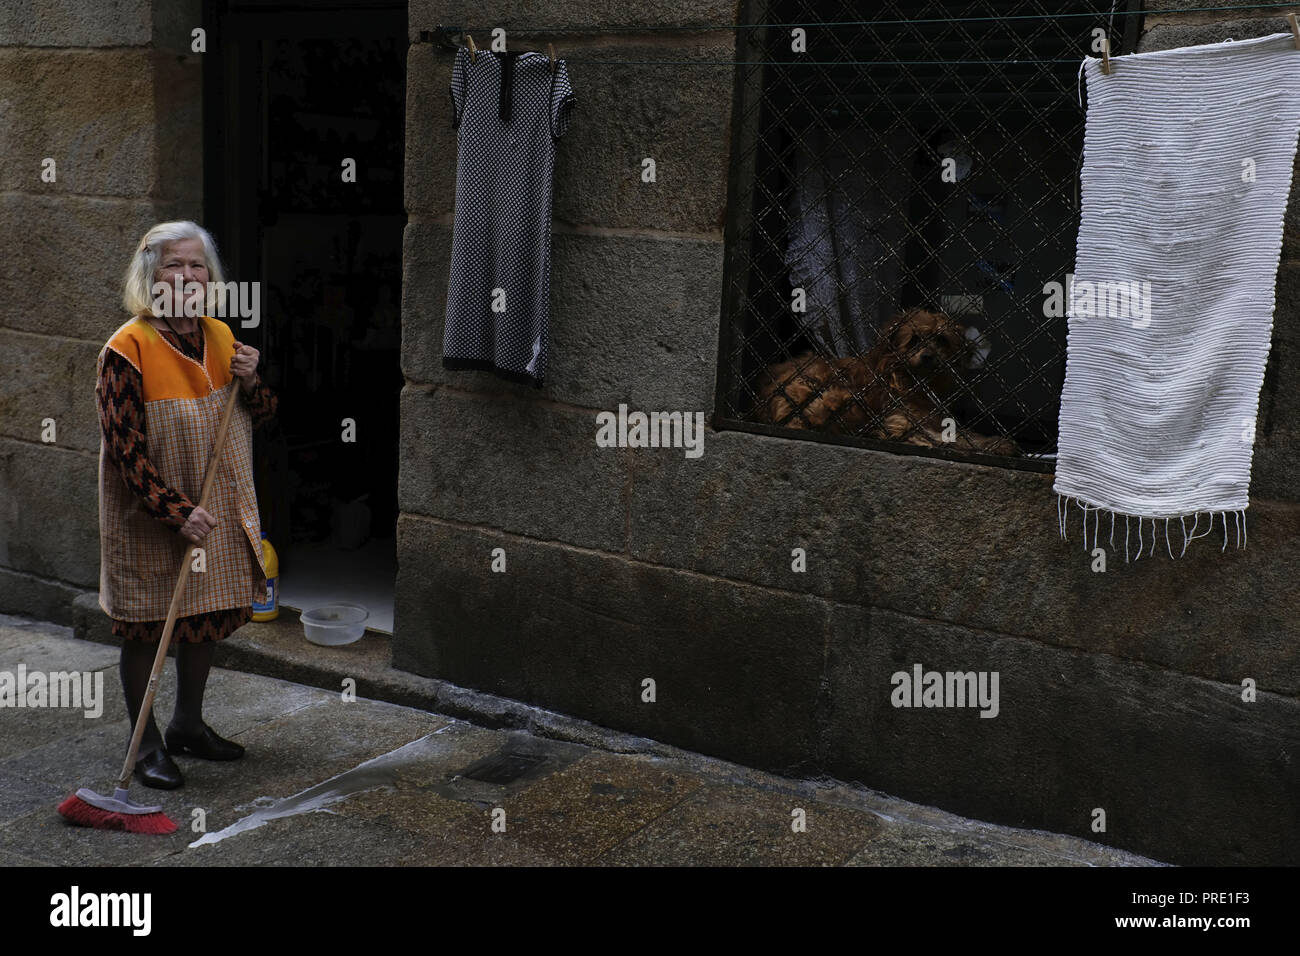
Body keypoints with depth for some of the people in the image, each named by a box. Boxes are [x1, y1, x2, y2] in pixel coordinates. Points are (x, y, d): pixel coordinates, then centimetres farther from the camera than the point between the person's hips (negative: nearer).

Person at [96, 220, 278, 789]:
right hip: (149, 523, -6)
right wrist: (177, 511, -25)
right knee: (145, 630, 6)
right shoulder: (127, 349, -16)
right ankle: (146, 744, 22)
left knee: (207, 622, 18)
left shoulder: (222, 338, 3)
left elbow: (259, 419, 12)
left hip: (219, 516, 6)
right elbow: (125, 448, -19)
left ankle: (188, 725, 37)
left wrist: (251, 382, -10)